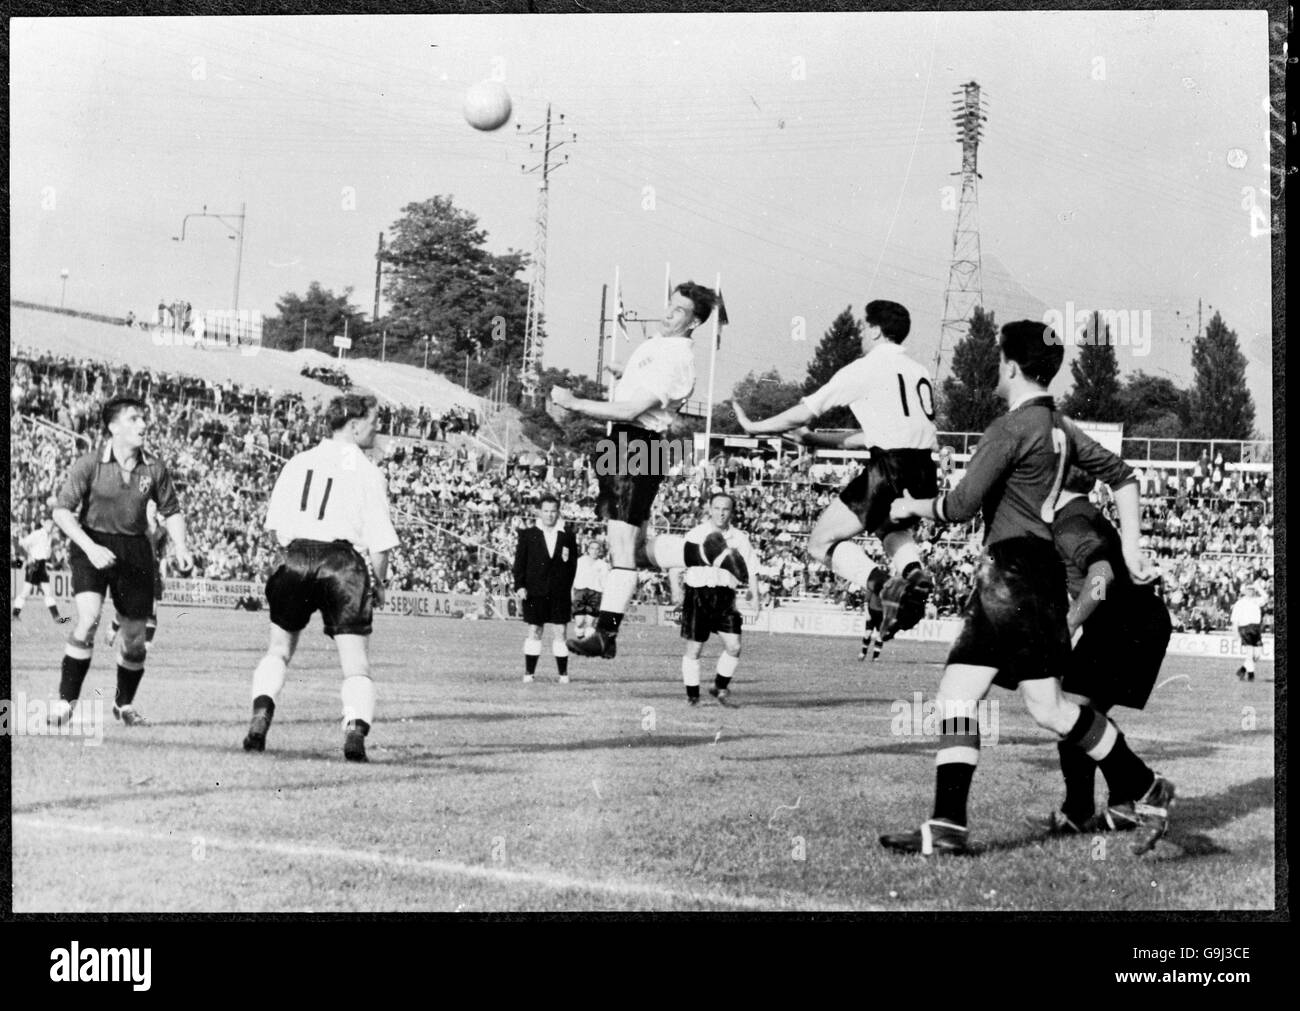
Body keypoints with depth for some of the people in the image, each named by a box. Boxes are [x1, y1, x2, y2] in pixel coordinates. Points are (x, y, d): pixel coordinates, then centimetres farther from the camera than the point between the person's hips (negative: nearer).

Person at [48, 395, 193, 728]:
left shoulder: (155, 468, -2)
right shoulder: (90, 463, -12)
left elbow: (170, 511, 11)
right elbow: (61, 511, -12)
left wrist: (181, 547, -4)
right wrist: (90, 547, -23)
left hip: (135, 548, 3)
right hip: (92, 544, -3)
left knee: (135, 633, 6)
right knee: (88, 618, -23)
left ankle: (124, 703, 30)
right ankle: (65, 700, -13)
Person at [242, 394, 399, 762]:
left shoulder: (299, 462, 10)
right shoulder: (368, 472, 0)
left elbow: (276, 524, 9)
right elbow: (380, 541, -4)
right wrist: (377, 584, 9)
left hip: (297, 559, 3)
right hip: (345, 563, -3)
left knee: (279, 649, 19)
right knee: (356, 662, 0)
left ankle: (260, 719, 2)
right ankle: (355, 731, -19)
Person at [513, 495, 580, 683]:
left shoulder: (568, 536, 7)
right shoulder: (527, 535, 5)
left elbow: (573, 564, 9)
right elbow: (519, 562, 3)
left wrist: (568, 588, 1)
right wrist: (519, 586, -7)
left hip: (560, 593, 1)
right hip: (535, 592, -1)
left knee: (562, 632, 1)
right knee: (534, 631, 1)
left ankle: (563, 674, 7)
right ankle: (529, 673, 6)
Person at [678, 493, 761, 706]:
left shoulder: (739, 538, 7)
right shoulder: (695, 535, -1)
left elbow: (751, 568, 7)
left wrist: (755, 596, 0)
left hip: (725, 596, 2)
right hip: (698, 594, -2)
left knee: (734, 646, -7)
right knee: (694, 649, 1)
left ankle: (720, 687, 13)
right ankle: (692, 695, 13)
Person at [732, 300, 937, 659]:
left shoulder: (866, 368, 1)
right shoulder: (918, 371, 21)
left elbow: (804, 412, 5)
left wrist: (754, 427, 21)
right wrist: (814, 440, 35)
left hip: (889, 468, -7)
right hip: (924, 470, 7)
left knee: (822, 541, 6)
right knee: (895, 531, 35)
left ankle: (879, 584, -22)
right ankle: (912, 570, -2)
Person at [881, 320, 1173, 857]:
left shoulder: (1011, 429, -12)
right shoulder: (1060, 427, 16)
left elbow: (960, 506, -13)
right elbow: (1123, 476, 22)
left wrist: (912, 506, 6)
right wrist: (1130, 547, 23)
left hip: (1014, 574, -10)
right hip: (1005, 582, 10)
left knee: (1047, 707, -5)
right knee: (956, 696, 6)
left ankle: (1144, 788, 5)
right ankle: (947, 825, 3)